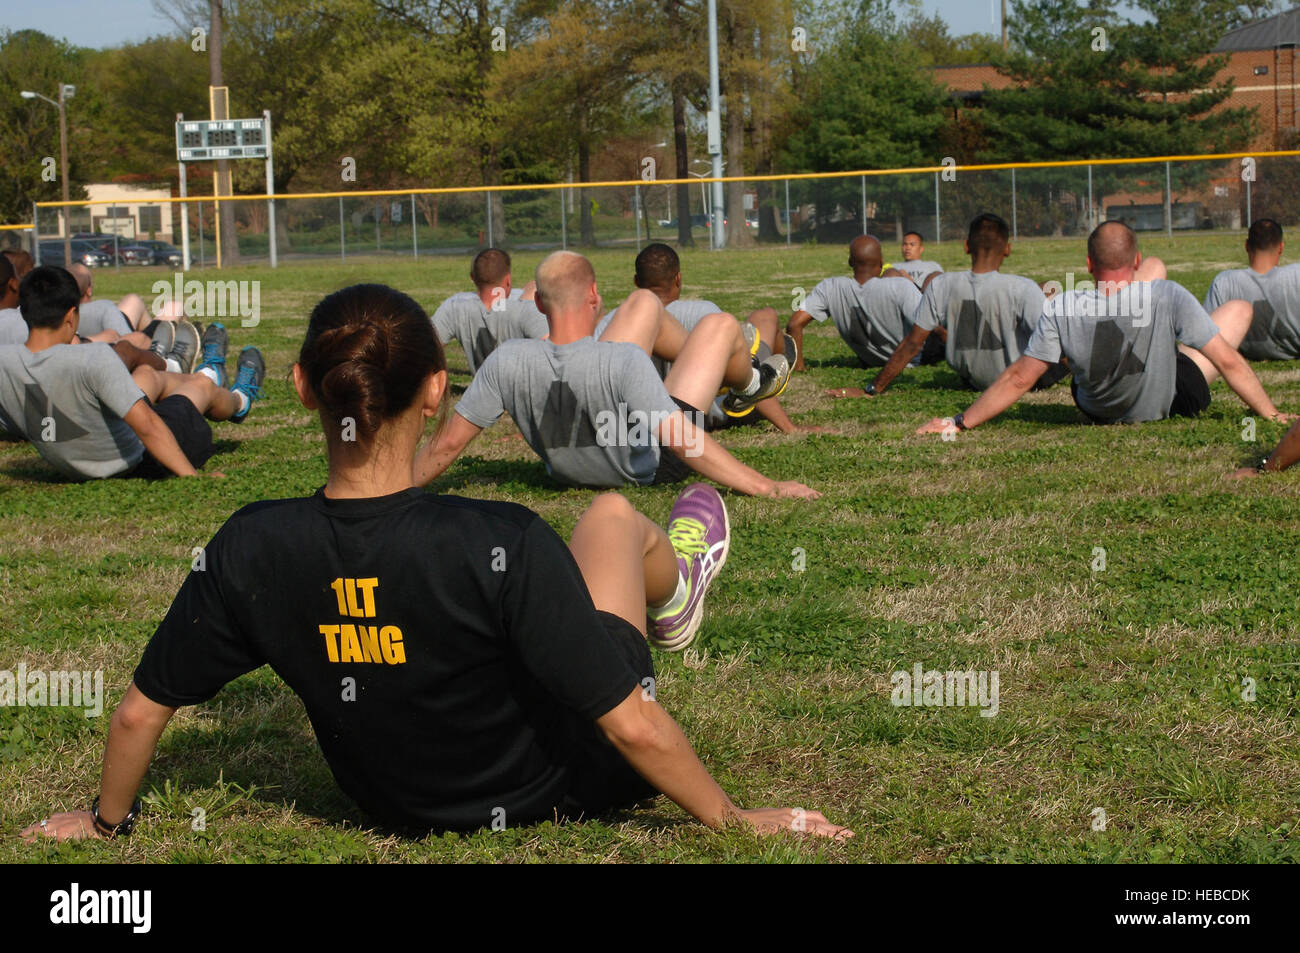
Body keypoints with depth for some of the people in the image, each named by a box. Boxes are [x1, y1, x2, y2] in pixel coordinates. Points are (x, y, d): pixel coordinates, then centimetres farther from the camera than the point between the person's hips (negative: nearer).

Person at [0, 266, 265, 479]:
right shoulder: (93, 359, -36)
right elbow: (146, 425, -36)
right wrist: (192, 475, -30)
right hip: (137, 463, -5)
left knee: (147, 374, 29)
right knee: (201, 386, 24)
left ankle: (211, 372, 63)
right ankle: (239, 400, 61)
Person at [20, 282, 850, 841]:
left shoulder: (249, 551, -24)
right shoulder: (501, 544, -36)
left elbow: (142, 709, -12)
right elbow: (629, 724, -31)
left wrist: (106, 820, 9)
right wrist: (735, 819, -13)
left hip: (395, 806, 4)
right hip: (557, 791, -3)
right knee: (613, 515, 19)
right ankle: (678, 588, 56)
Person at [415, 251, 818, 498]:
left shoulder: (507, 362, -29)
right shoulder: (624, 361, -41)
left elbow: (449, 441, -21)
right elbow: (681, 441, -42)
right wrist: (767, 487, -36)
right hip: (653, 468, -5)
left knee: (645, 302, 16)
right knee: (720, 324, 10)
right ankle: (751, 383, 46)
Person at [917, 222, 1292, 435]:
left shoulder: (1061, 310, -26)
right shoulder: (1169, 298, -30)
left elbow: (1018, 378, -21)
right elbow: (1228, 362, -23)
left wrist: (959, 423, -11)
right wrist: (1272, 414, -10)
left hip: (1096, 411, 3)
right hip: (1173, 406, -3)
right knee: (1239, 308, 17)